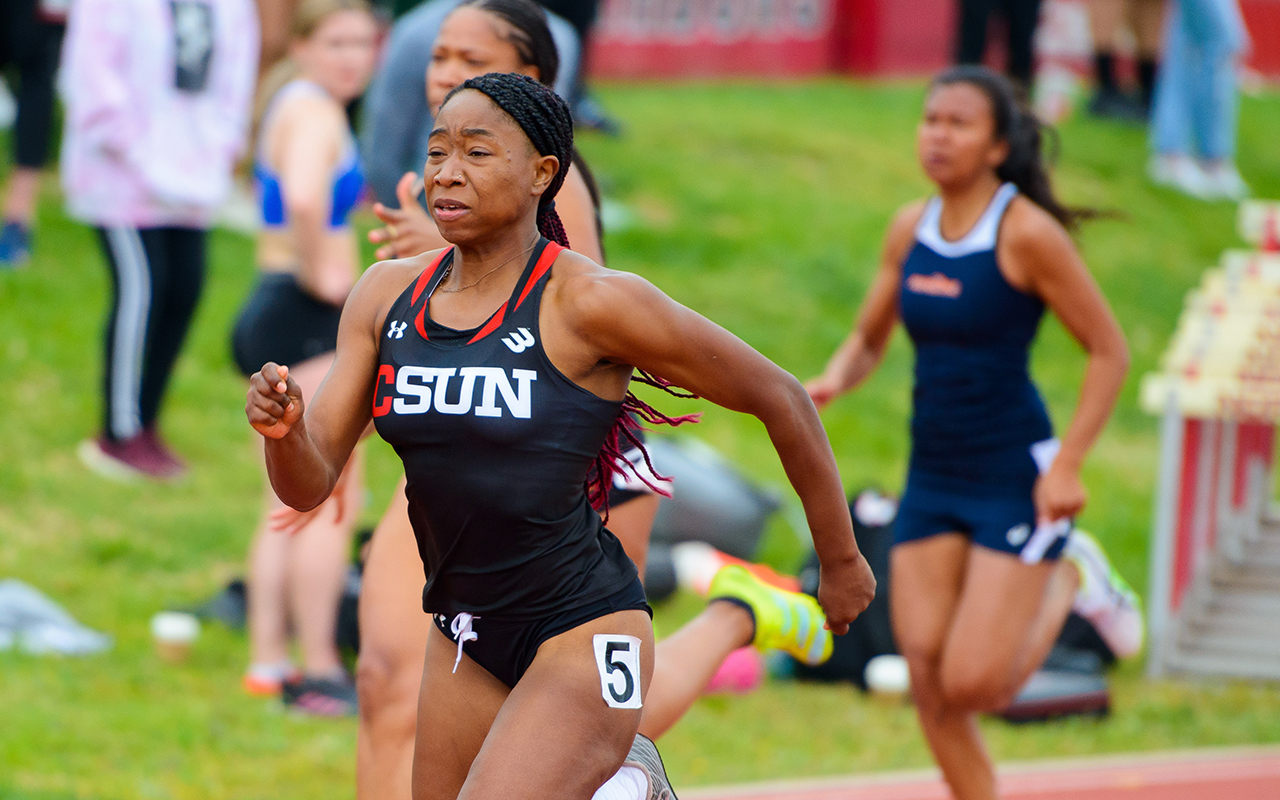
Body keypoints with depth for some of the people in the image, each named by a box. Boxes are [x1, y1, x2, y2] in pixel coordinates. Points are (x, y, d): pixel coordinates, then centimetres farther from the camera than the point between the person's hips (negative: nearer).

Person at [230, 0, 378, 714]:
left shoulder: (293, 103, 16)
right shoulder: (314, 111, -15)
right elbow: (304, 198, -35)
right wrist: (320, 272, -21)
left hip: (277, 311, 10)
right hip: (310, 323, -10)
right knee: (332, 504, -7)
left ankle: (269, 661, 18)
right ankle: (320, 674, -5)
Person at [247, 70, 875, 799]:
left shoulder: (589, 301, -13)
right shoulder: (388, 294, 3)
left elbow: (781, 399, -4)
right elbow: (309, 484, 2)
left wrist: (842, 563, 6)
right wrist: (283, 430, -22)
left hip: (584, 636, -6)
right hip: (464, 641, 6)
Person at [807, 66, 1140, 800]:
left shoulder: (1027, 234, -13)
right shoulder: (910, 230, 5)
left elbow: (1110, 353, -9)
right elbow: (868, 341, 17)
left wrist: (1068, 464, -16)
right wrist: (832, 382, -6)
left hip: (1016, 477, -6)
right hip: (932, 477, 6)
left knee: (973, 684, -10)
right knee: (927, 675, -2)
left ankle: (1071, 580, 17)